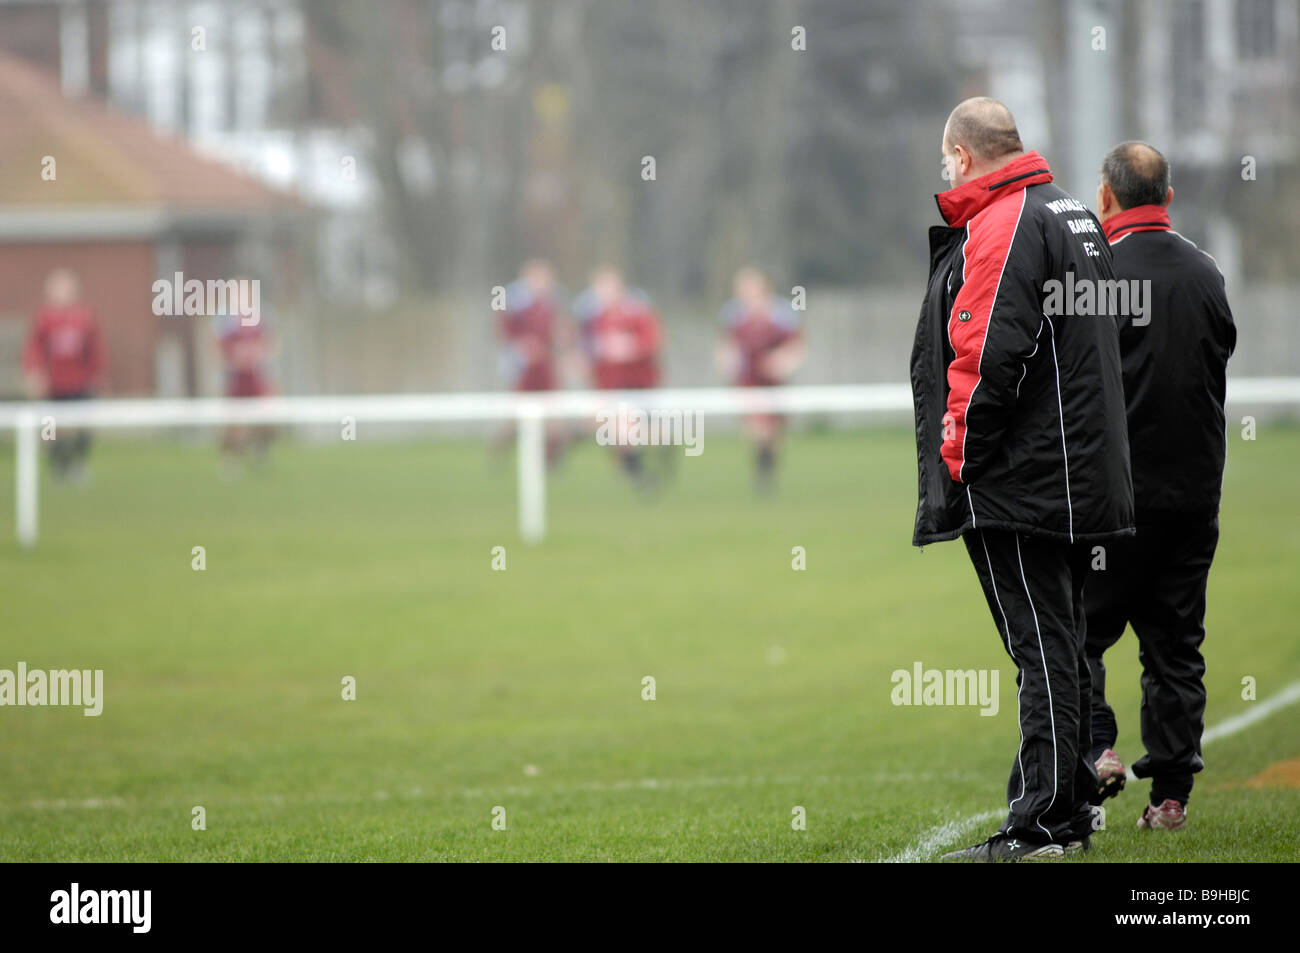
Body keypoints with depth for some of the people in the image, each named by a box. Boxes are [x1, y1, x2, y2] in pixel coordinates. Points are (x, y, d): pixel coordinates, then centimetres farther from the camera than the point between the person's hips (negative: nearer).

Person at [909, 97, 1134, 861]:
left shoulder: (1002, 225, -14)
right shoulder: (1074, 215, 17)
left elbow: (989, 355, -21)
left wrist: (957, 457, -13)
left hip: (1019, 479, -10)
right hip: (1081, 477, 10)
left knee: (1041, 647, -8)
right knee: (1060, 646, 15)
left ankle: (1039, 825, -7)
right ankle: (1070, 815, 20)